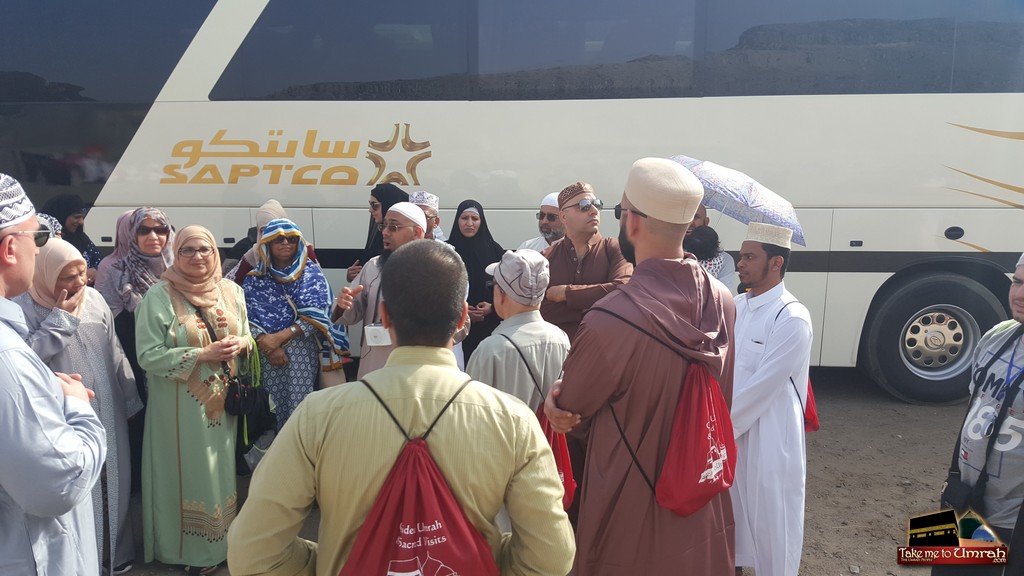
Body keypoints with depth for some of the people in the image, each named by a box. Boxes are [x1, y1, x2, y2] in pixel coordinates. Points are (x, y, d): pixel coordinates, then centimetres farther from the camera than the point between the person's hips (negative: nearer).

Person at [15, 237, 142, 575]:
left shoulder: (94, 298, 2)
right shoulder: (24, 308, -10)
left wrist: (130, 400, 12)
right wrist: (60, 318, -19)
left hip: (108, 415, 4)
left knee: (112, 484, 15)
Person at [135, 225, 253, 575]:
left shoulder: (231, 291, 5)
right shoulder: (160, 296, -9)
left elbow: (246, 338, 14)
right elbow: (148, 355, -14)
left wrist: (241, 344, -10)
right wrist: (203, 354, -20)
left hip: (222, 400, 4)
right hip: (181, 406, -4)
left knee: (220, 471, 13)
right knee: (190, 474, 6)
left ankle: (219, 542, 31)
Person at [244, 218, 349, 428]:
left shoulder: (311, 273, 4)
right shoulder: (255, 279, 9)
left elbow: (315, 315, -6)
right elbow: (249, 318, 1)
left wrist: (281, 336, -14)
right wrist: (267, 344, -13)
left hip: (304, 351, -1)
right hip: (266, 354, 2)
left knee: (300, 404, -6)